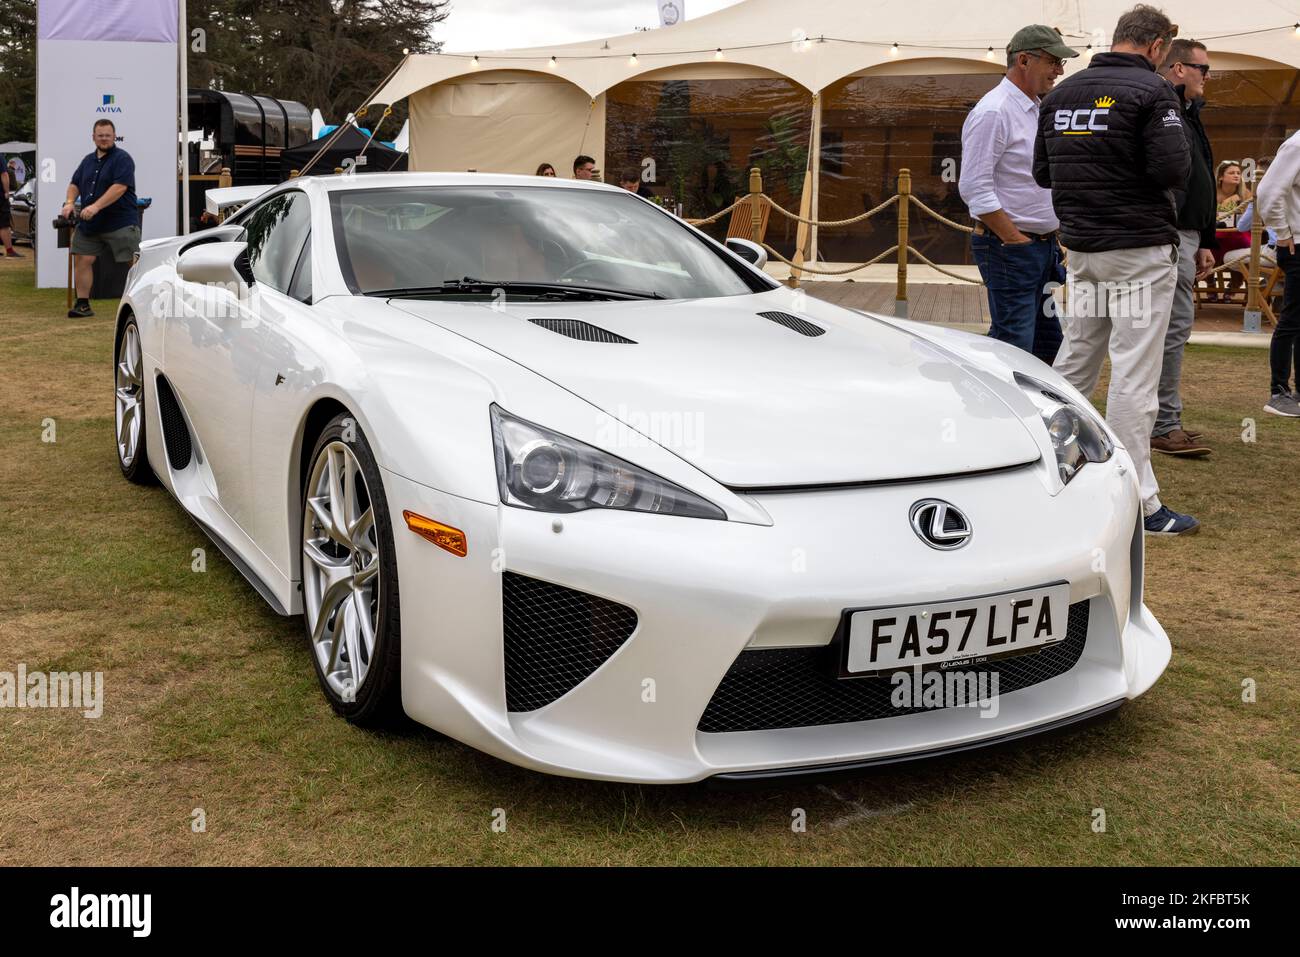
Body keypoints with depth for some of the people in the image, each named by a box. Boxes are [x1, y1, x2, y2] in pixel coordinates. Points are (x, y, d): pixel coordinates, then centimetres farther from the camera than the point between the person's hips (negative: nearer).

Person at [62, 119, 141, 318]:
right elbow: (75, 184, 21)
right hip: (89, 224, 7)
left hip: (121, 223, -7)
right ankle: (83, 304, 12)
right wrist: (69, 202, 0)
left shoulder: (122, 159, -8)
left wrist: (96, 207, -26)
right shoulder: (88, 160, 16)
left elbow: (120, 187, -20)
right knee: (82, 260, 5)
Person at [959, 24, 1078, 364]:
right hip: (1009, 252, -9)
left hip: (1044, 245, 9)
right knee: (1014, 350, -9)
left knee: (1049, 345, 12)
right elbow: (975, 187, -19)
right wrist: (1016, 241, -17)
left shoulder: (1039, 110, 16)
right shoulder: (993, 112, -13)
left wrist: (1052, 239, 14)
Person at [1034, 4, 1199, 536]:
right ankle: (1139, 502, -1)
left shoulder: (1061, 93, 9)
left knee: (1074, 361, 17)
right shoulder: (1150, 90, -11)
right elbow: (1174, 171, -18)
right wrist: (1133, 177, 2)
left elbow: (1043, 173, 13)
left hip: (1081, 247, 7)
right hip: (1140, 249, -6)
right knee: (1134, 376, -5)